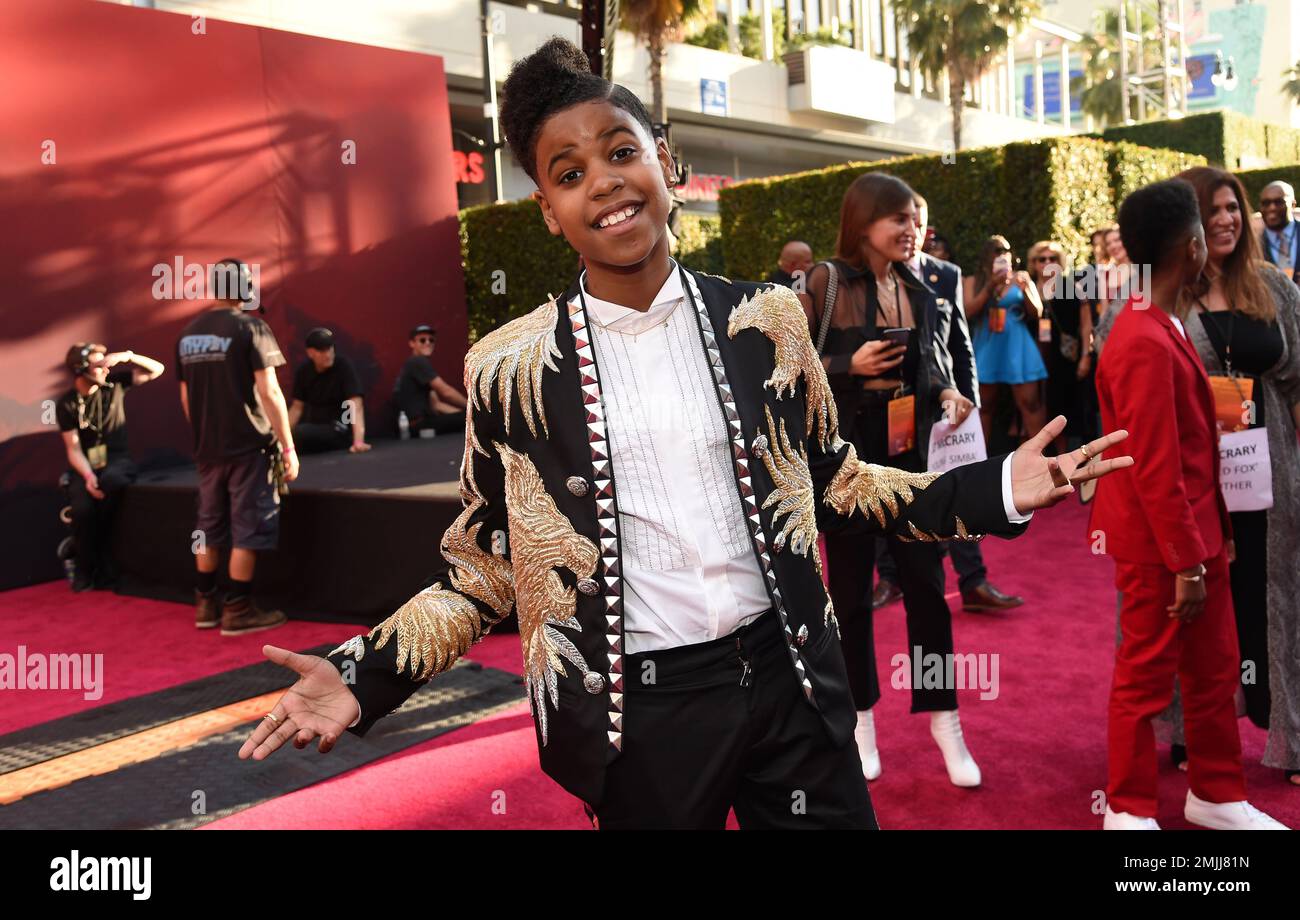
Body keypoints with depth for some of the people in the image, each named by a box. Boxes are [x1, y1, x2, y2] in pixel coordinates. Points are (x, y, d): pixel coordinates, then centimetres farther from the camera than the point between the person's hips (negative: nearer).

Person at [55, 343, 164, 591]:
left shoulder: (115, 383, 2)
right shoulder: (66, 404, 0)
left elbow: (157, 370, 2)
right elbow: (73, 448, -6)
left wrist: (127, 356, -14)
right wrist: (88, 476, -23)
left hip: (117, 461, 0)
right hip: (85, 466, 0)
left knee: (110, 482, -38)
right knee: (81, 507, -32)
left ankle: (102, 566, -17)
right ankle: (84, 571, -6)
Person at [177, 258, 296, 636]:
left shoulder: (188, 333, 9)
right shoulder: (249, 327, -11)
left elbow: (186, 397, 14)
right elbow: (269, 393, -15)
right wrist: (288, 447, -11)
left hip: (208, 449, 6)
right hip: (249, 446, -6)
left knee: (209, 526, 15)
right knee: (248, 529, 1)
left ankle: (206, 605, 22)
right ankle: (238, 610, 3)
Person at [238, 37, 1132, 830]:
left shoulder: (765, 319, -1)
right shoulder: (511, 367, -6)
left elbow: (832, 480, 9)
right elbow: (487, 564, 2)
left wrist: (993, 488, -1)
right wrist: (364, 678, -8)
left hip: (788, 678, 2)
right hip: (638, 714, -1)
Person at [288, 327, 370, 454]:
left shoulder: (344, 366, -15)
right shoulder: (303, 371, -1)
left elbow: (356, 405, -23)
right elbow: (297, 407, 6)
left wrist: (358, 441, -35)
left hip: (340, 429, -7)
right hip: (315, 426, 7)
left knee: (299, 435, -30)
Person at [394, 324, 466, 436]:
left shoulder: (413, 366, 24)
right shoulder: (418, 362, -6)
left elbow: (435, 404, 19)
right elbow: (446, 392, -11)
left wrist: (463, 411, 8)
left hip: (420, 423, 10)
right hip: (418, 424, -10)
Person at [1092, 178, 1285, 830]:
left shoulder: (1164, 327, 9)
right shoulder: (1144, 344, -23)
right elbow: (1154, 469, -23)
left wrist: (1207, 540, 15)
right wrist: (1185, 561, -19)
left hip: (1195, 531, 9)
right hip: (1159, 543, -9)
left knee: (1215, 670, 18)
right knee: (1146, 676, 6)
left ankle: (1215, 794, 35)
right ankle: (1129, 810, 22)